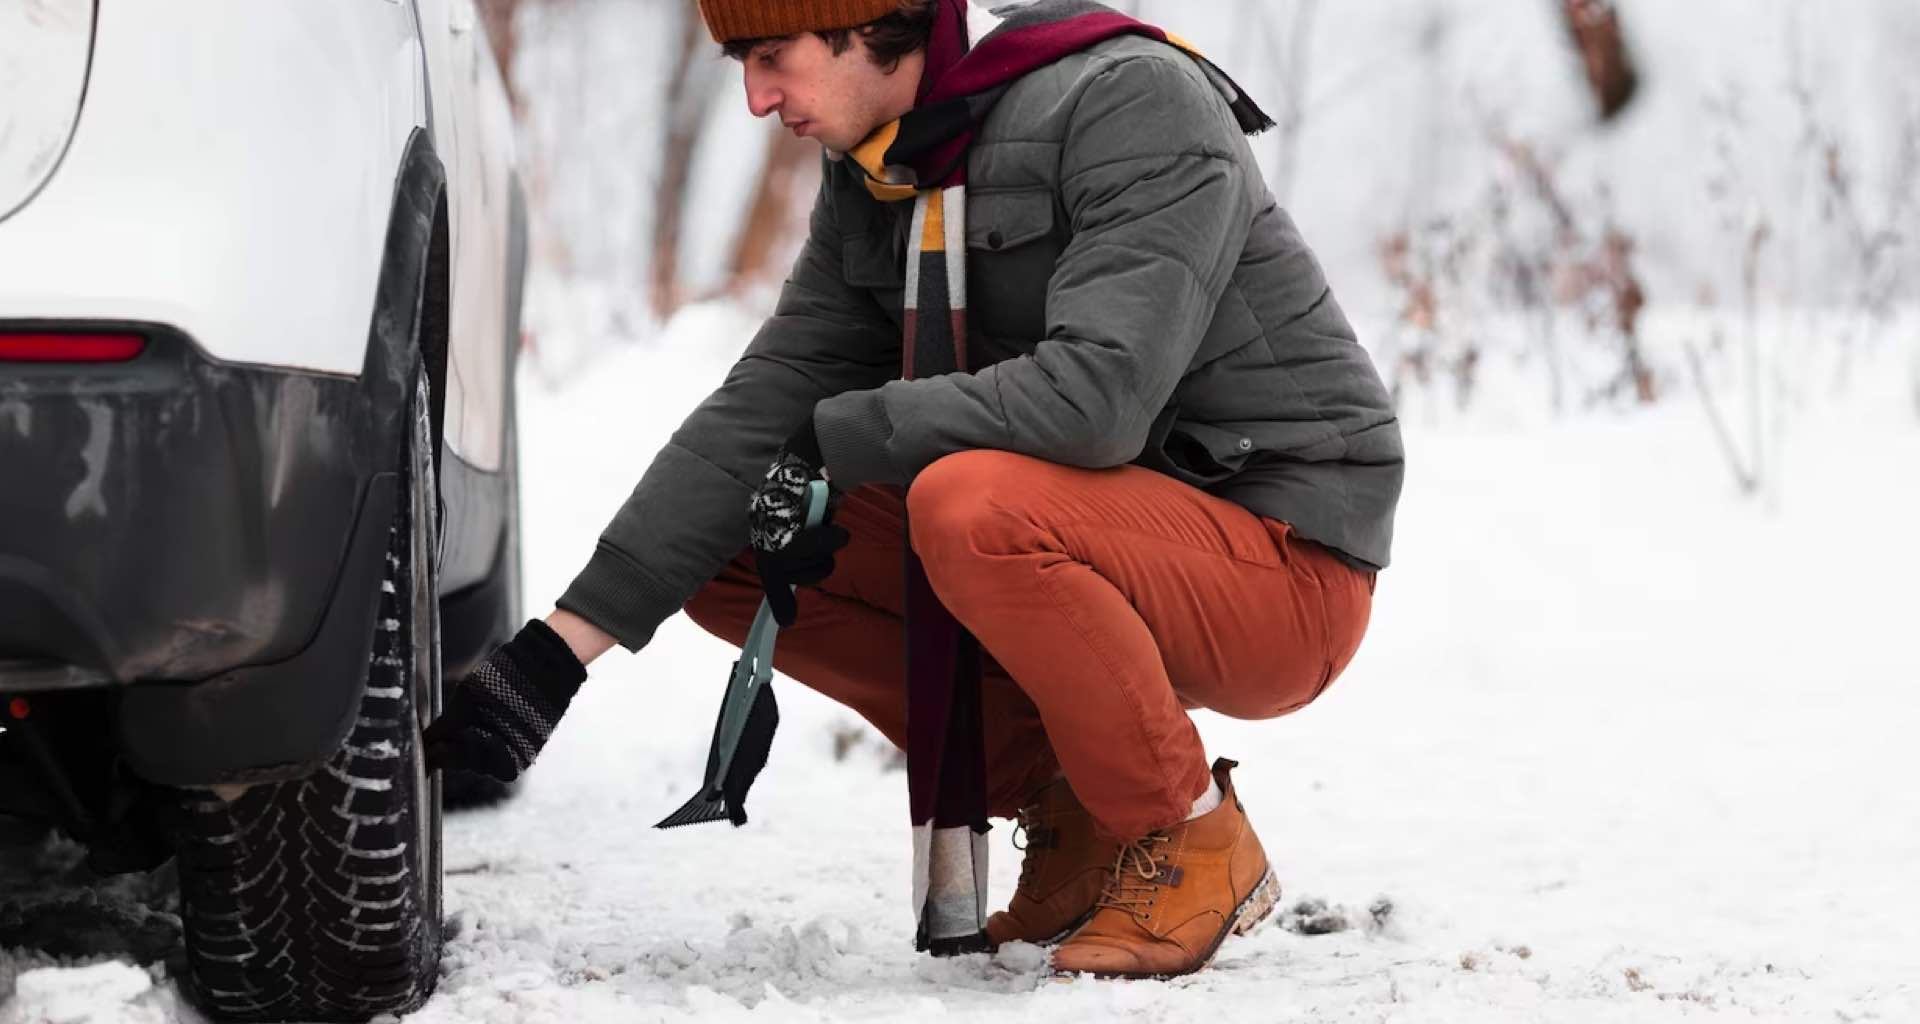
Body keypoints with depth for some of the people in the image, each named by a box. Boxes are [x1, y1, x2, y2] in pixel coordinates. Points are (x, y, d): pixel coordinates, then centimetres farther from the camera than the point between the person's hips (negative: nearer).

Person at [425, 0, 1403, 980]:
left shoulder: (1133, 104, -19)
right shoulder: (872, 184, 6)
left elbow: (1096, 397, -31)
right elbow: (761, 407, 1)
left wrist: (836, 440, -20)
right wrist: (559, 649, -7)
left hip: (1283, 566, -8)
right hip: (1108, 546, 8)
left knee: (971, 506, -35)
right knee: (725, 549, -1)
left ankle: (1191, 839, -13)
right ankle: (1063, 807, 4)